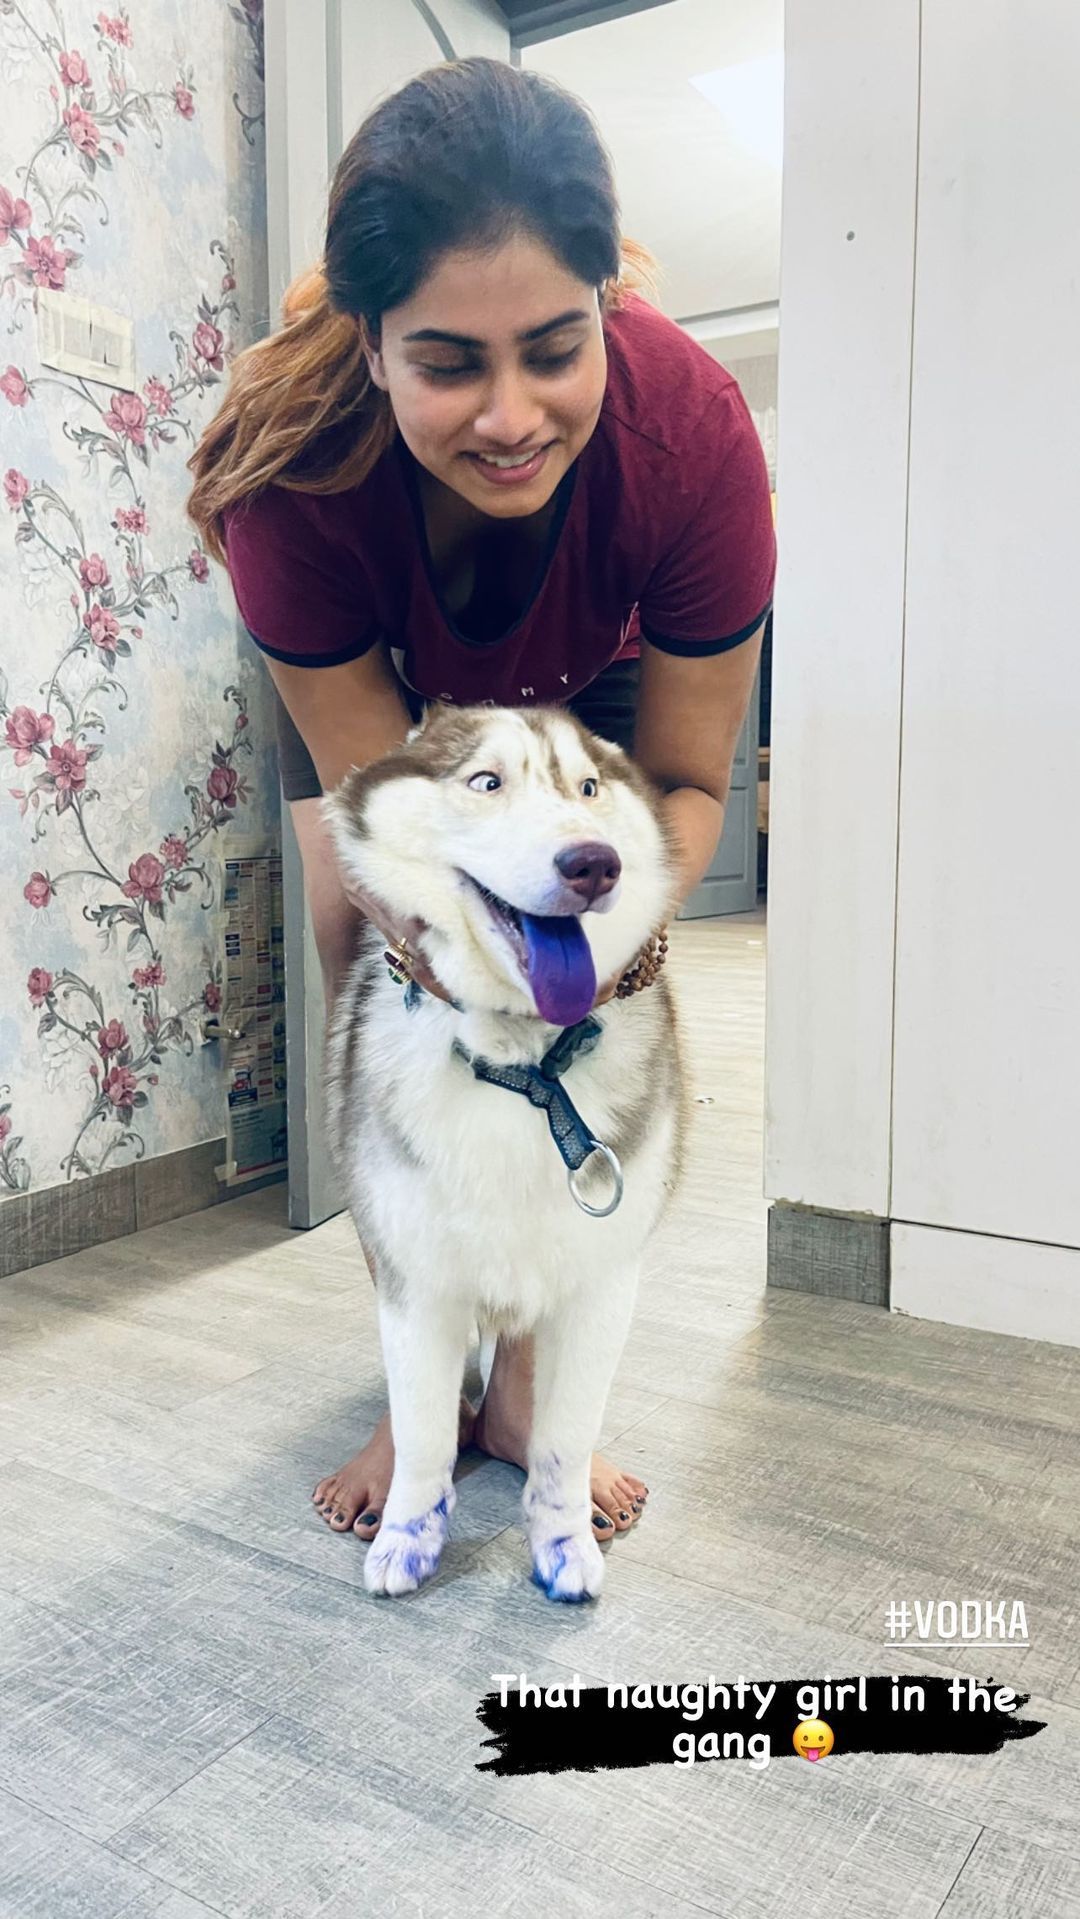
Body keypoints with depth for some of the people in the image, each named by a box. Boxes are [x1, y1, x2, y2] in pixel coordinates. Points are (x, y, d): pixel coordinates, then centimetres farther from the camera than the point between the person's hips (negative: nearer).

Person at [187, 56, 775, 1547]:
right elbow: (369, 782, -28)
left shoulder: (689, 428, -37)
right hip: (375, 676, 1)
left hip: (588, 686, 0)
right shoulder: (296, 456, -38)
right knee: (352, 941, -14)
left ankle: (523, 1386, 5)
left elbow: (686, 779, -25)